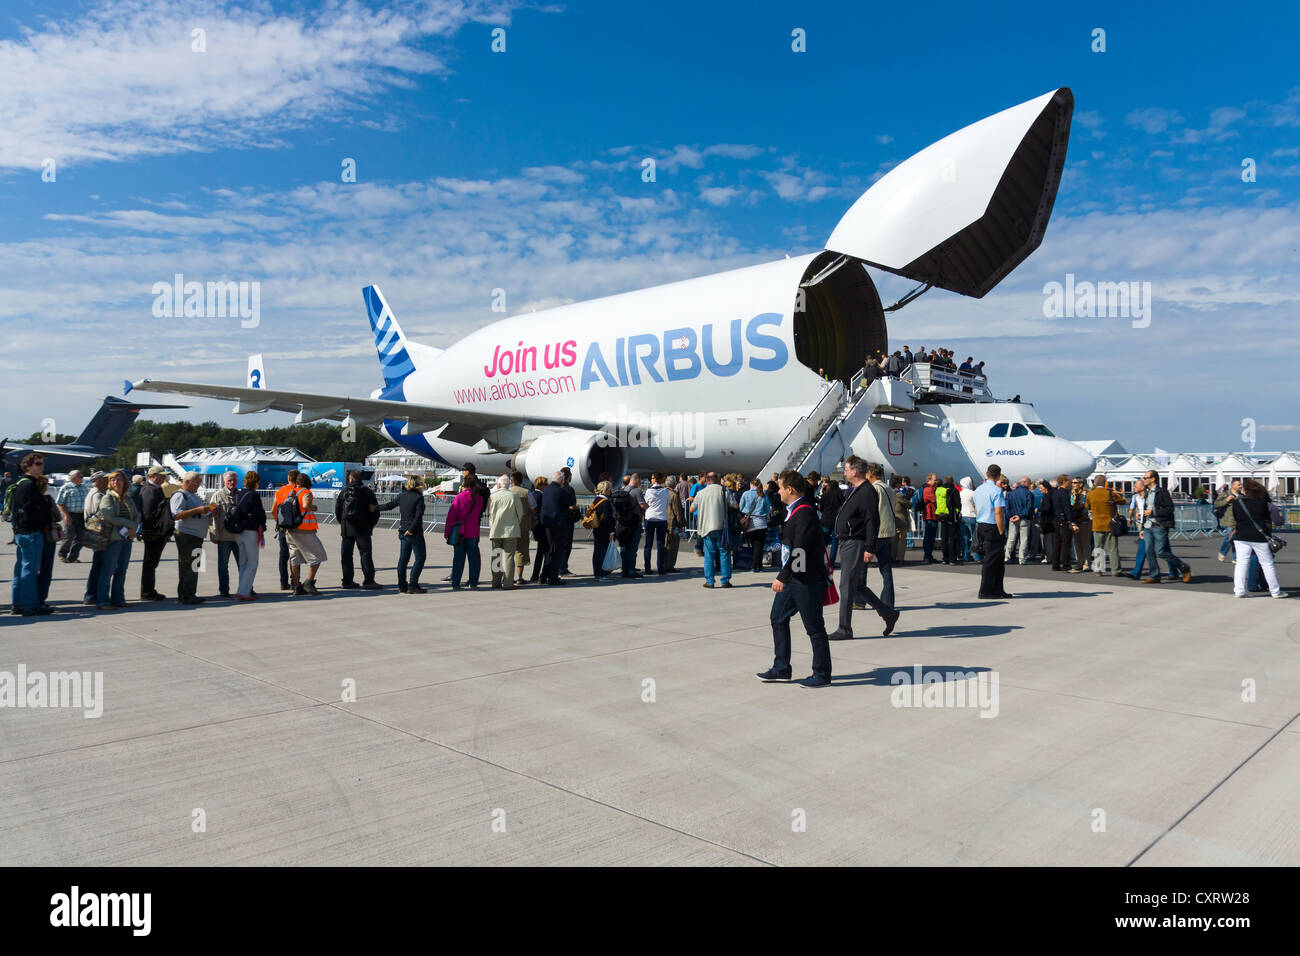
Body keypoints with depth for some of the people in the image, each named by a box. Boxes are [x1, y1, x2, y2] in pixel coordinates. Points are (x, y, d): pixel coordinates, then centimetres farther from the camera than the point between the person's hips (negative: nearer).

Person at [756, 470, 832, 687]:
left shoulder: (805, 513, -19)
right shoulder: (792, 510, 13)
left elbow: (799, 550, -25)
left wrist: (782, 577, -25)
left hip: (807, 580, -10)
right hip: (792, 577, 11)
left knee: (814, 627, 1)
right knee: (778, 619, 14)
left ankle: (822, 674, 13)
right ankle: (781, 669, 23)